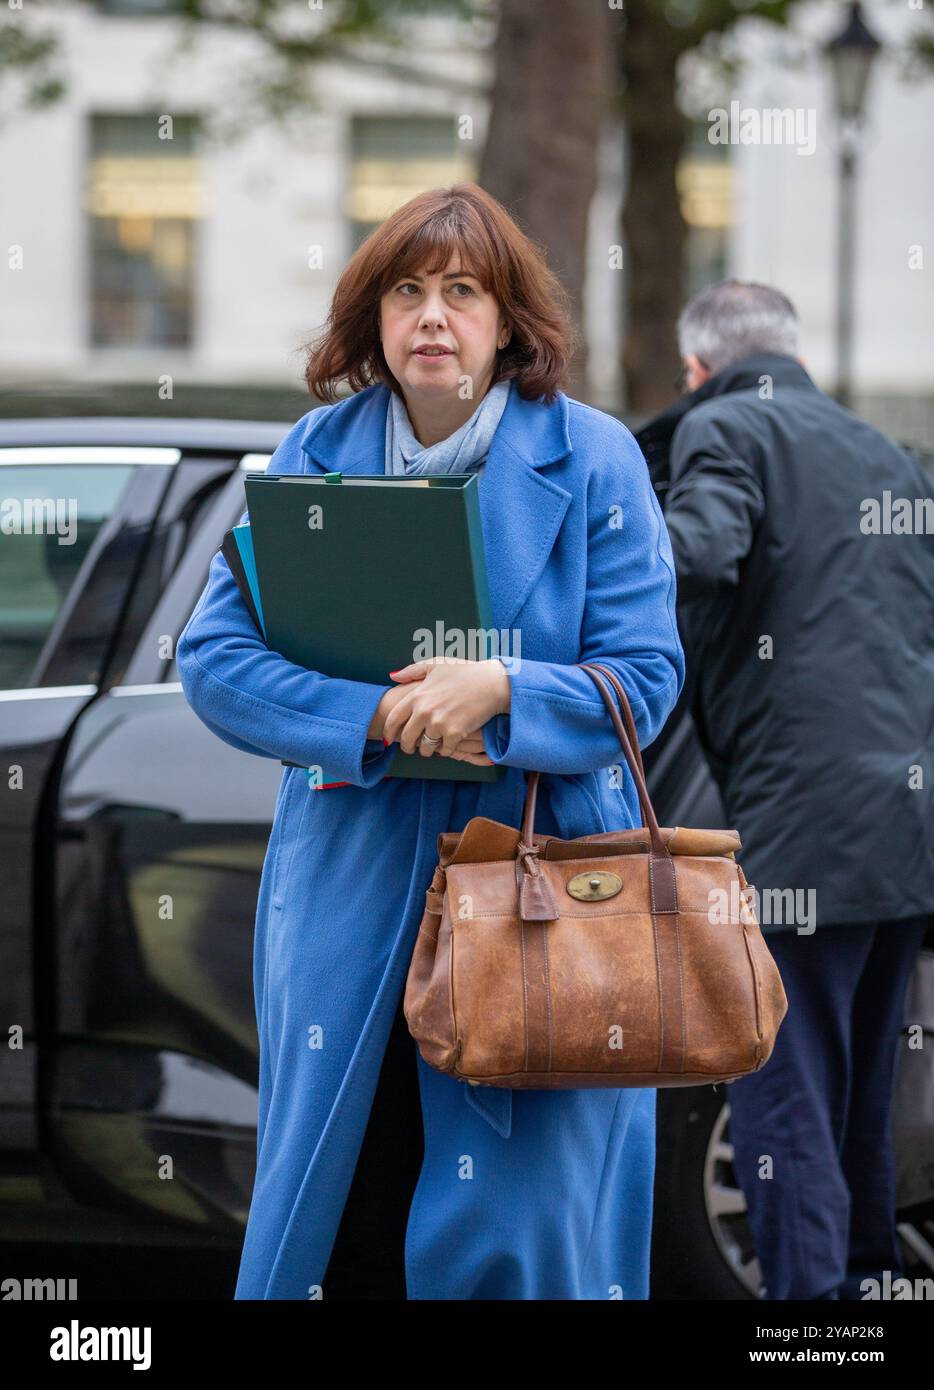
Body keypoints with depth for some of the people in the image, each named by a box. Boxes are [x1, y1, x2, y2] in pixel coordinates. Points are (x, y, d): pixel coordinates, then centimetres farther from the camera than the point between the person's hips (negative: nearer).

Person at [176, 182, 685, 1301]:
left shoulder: (592, 459, -1)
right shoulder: (315, 453, 5)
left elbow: (644, 680, -4)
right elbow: (212, 659, -1)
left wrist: (499, 693, -21)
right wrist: (376, 718, -16)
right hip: (349, 883, 2)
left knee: (522, 1202, -3)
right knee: (329, 1198, 5)